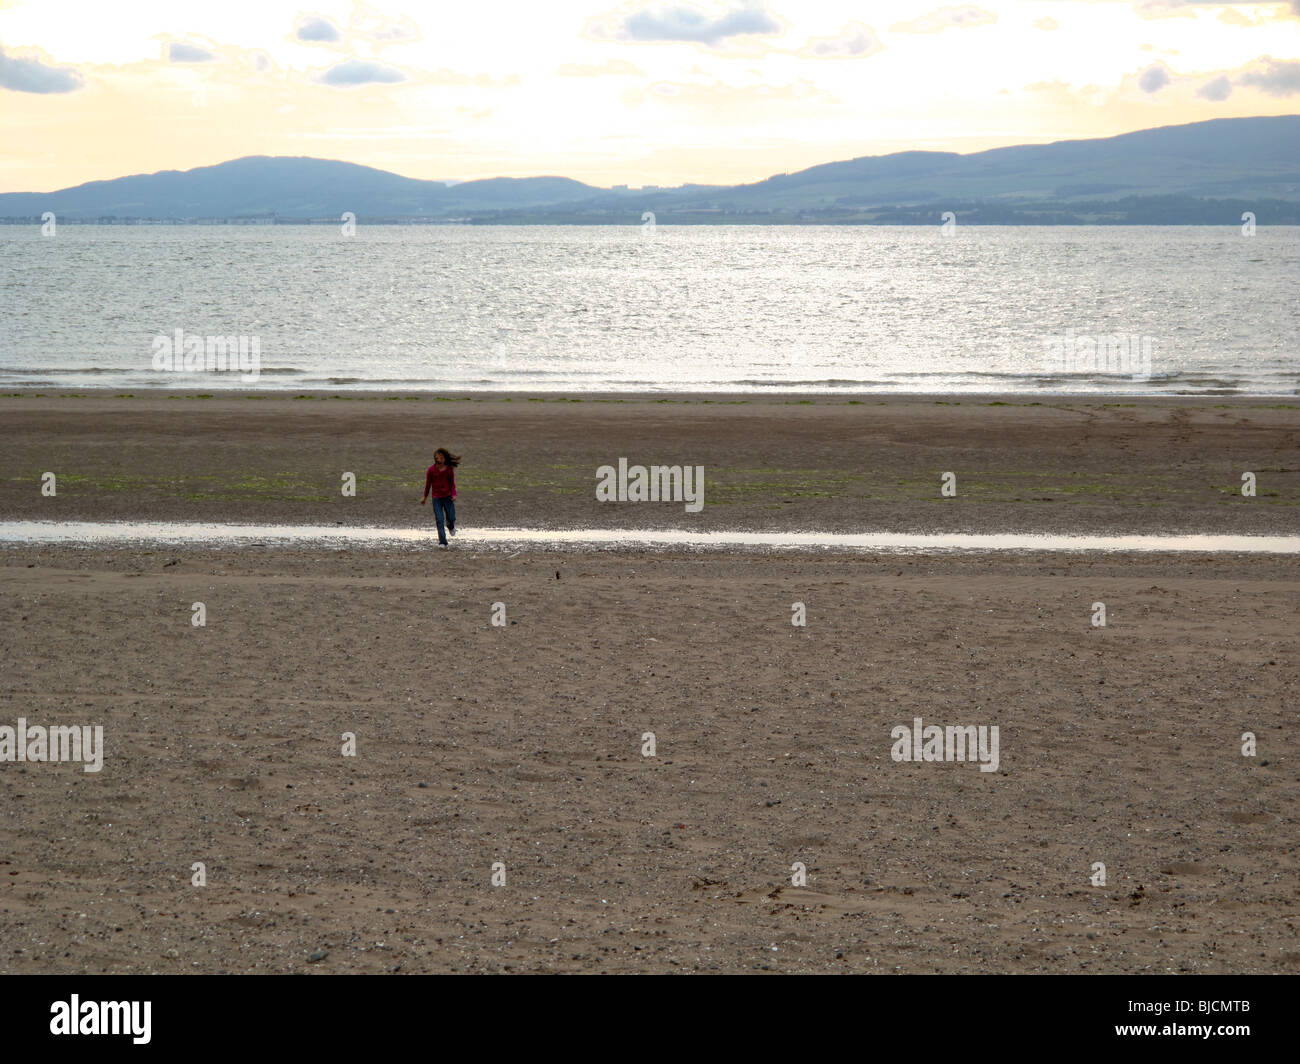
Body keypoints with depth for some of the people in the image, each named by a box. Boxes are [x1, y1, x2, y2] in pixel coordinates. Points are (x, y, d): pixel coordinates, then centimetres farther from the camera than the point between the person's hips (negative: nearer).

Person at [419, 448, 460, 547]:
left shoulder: (450, 469, -4)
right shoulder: (432, 470, -6)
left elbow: (452, 483, 4)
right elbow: (428, 484, 4)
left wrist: (454, 494, -11)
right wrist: (425, 497, 11)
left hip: (448, 497, 1)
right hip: (436, 498, -1)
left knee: (451, 519, 3)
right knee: (439, 520, -6)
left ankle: (451, 527, 42)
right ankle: (442, 542, 0)